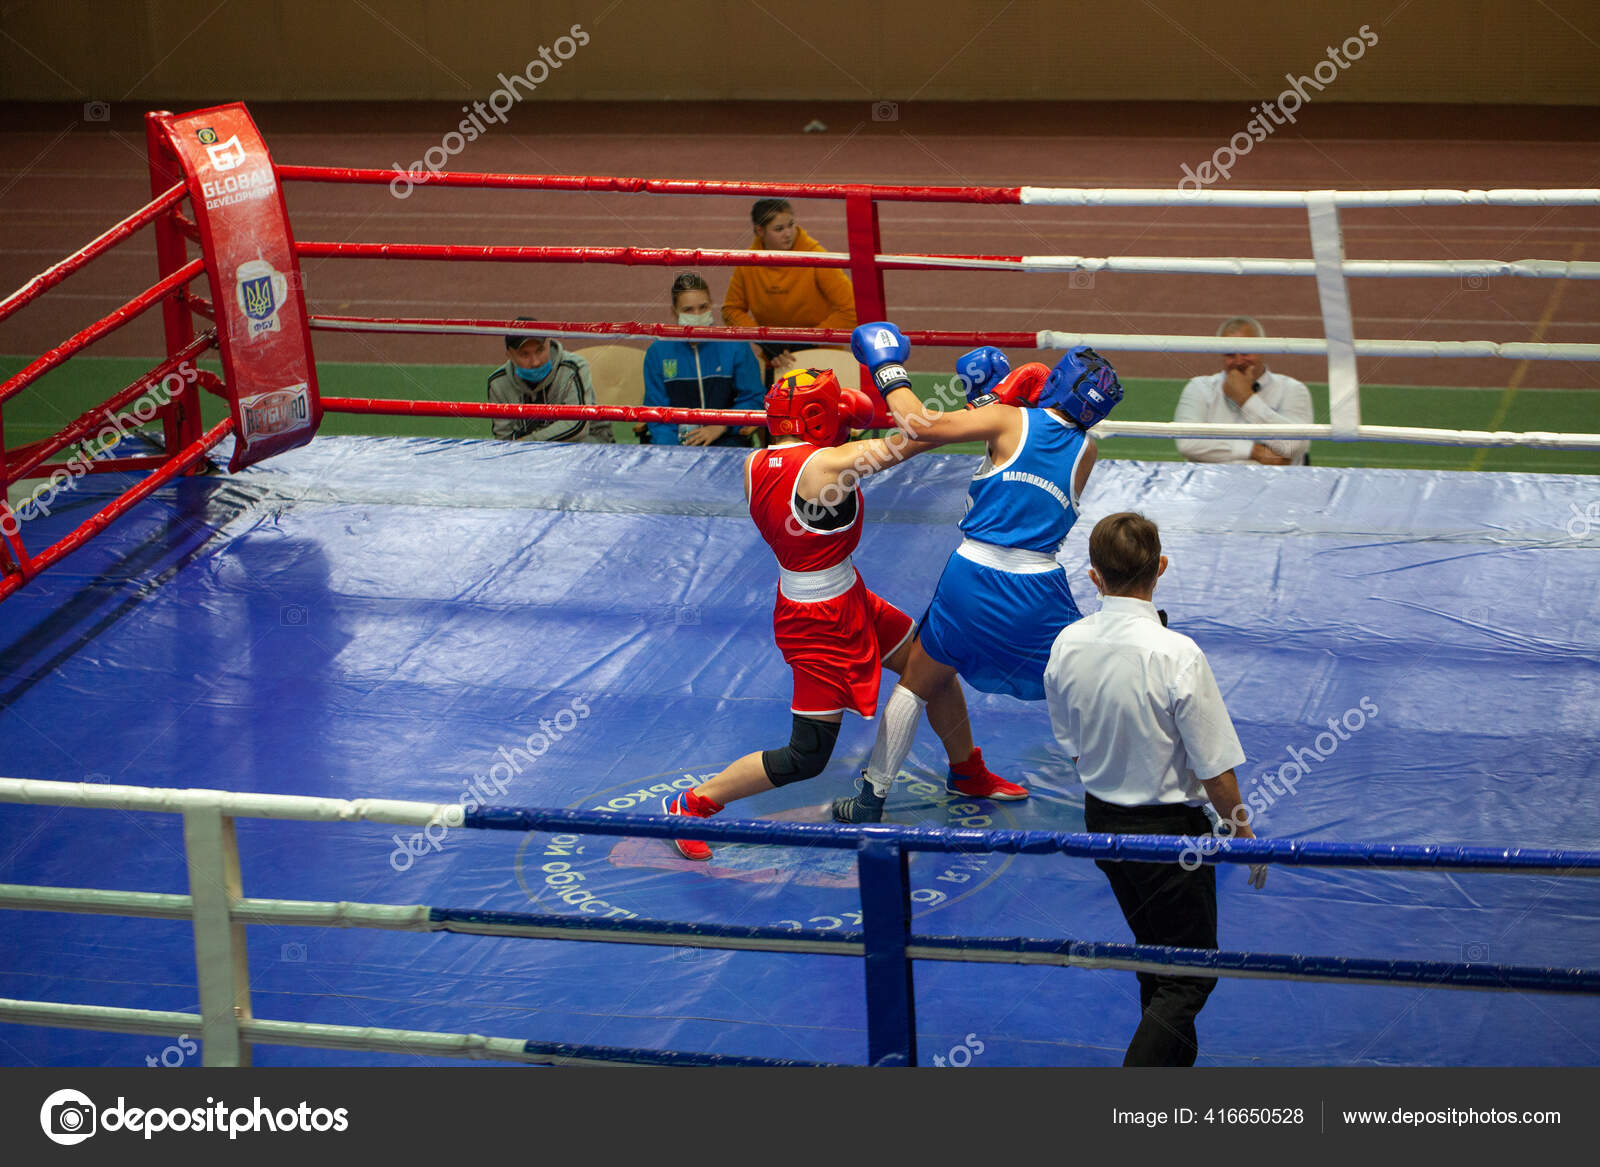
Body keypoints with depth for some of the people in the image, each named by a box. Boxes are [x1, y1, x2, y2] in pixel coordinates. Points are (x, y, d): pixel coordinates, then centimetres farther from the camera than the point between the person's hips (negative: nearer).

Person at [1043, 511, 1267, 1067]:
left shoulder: (1066, 646, -8)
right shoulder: (1177, 656, -26)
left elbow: (1073, 746, 6)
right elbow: (1216, 771, -19)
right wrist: (1245, 837, -4)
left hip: (1100, 818, 6)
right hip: (1169, 829, -6)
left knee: (1156, 961, 25)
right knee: (1191, 976, 5)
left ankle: (1177, 1059, 41)